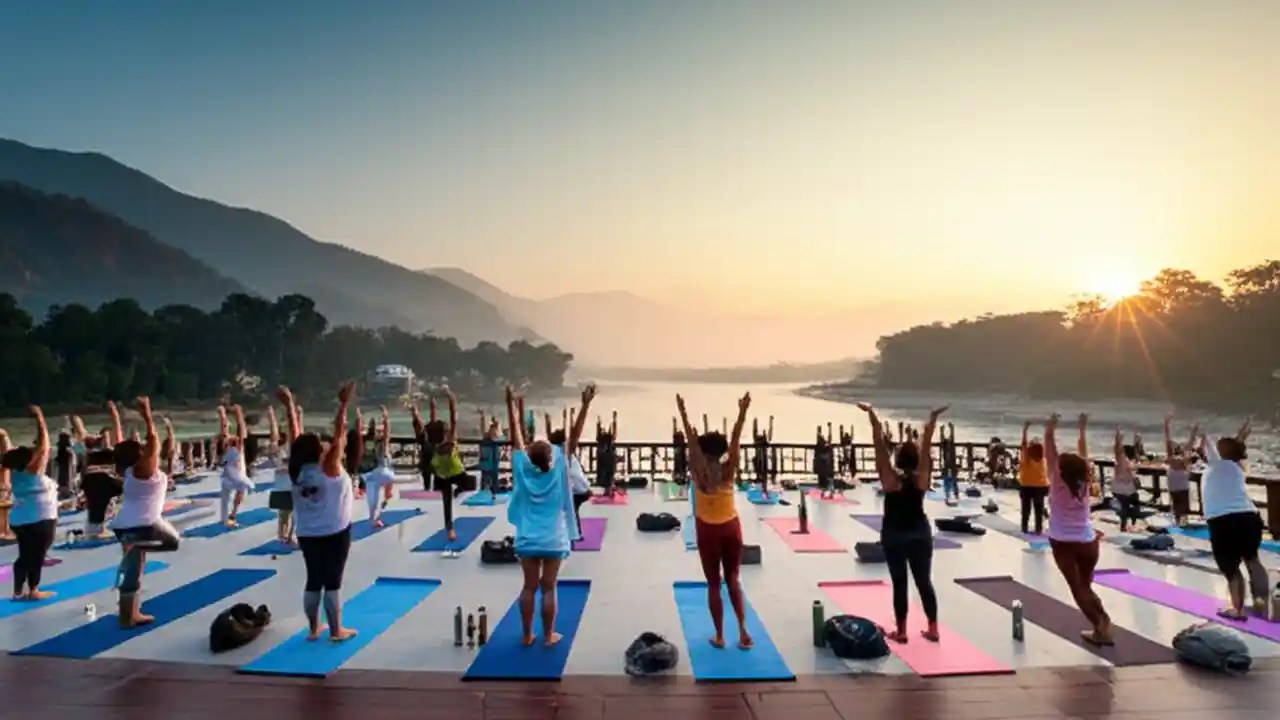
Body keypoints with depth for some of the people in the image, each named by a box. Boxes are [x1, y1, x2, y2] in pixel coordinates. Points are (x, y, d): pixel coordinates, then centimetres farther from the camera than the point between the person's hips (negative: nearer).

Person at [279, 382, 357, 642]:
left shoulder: (296, 470, -4)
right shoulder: (329, 469, -18)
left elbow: (295, 434, 0)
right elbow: (338, 435, -24)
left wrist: (289, 404, 4)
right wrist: (344, 404, -27)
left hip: (306, 535, 6)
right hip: (335, 534, -6)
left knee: (313, 581, 14)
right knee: (333, 582, 2)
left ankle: (313, 629, 24)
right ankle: (336, 631, 11)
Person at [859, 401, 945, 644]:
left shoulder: (890, 479, -16)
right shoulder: (921, 478, -9)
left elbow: (880, 445, -21)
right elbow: (926, 445, -11)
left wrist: (871, 415, -24)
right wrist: (933, 419, -11)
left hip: (894, 535, -3)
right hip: (921, 533, 3)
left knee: (899, 583, 2)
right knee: (924, 581, 10)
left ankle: (901, 631, 7)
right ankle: (933, 629, 15)